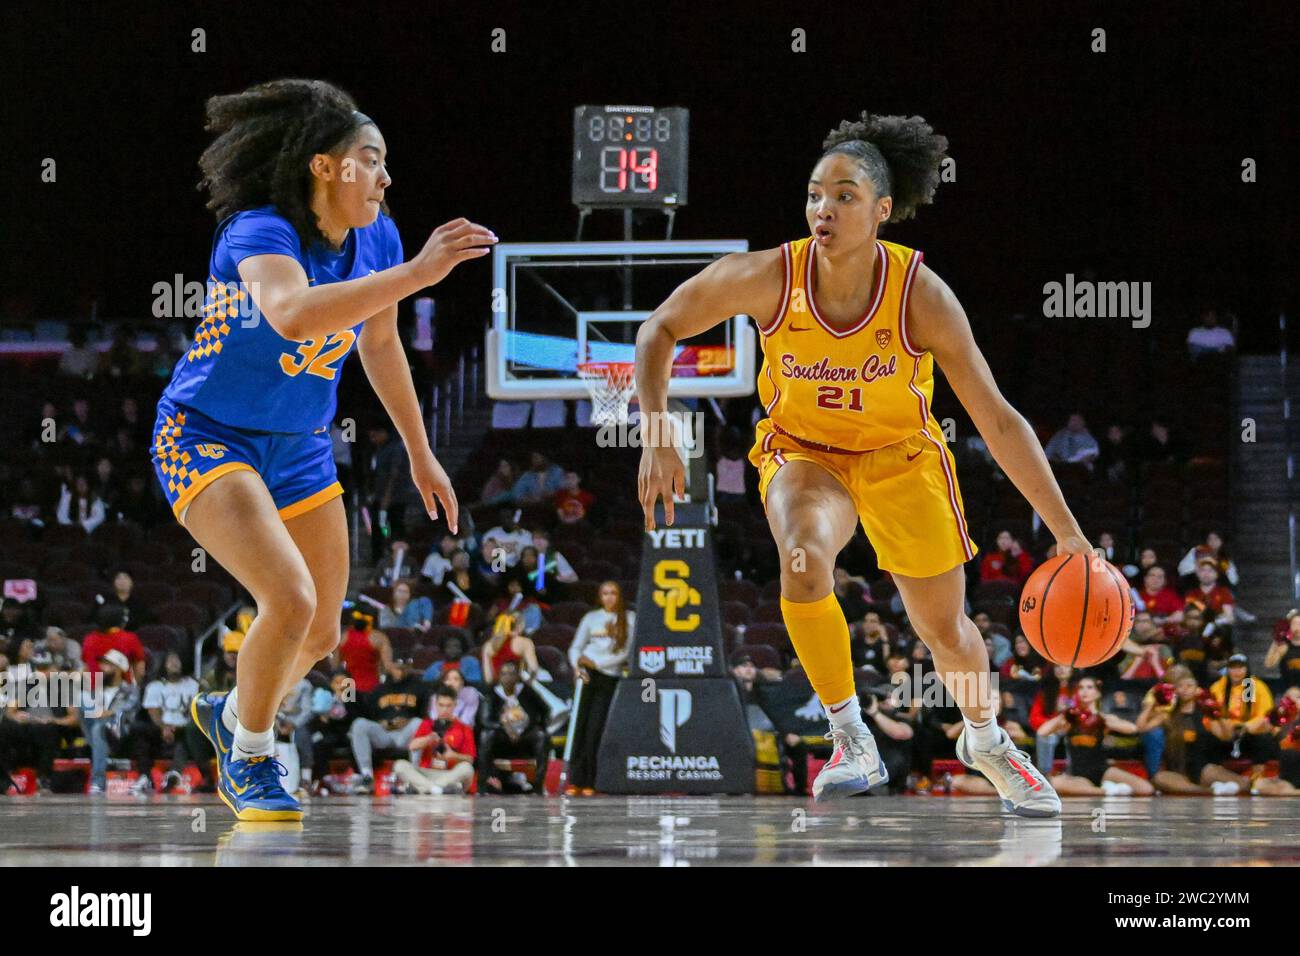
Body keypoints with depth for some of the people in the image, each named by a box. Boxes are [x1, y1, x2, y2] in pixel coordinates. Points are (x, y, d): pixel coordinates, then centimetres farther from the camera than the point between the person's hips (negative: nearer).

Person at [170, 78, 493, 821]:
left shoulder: (377, 240, -5)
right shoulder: (260, 232, -27)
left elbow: (381, 345, 13)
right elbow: (292, 315, -50)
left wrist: (421, 454, 18)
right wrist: (416, 273, -53)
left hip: (299, 447, 7)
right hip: (205, 440, -7)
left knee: (321, 635, 12)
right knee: (291, 599, -25)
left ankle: (232, 715, 43)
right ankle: (250, 755, 0)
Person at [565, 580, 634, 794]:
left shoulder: (630, 618, 6)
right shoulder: (591, 618, 11)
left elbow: (625, 652, -1)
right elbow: (575, 648, 10)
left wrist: (596, 663, -7)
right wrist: (577, 666, -10)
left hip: (610, 677, -1)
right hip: (587, 673, 1)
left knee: (594, 730, -6)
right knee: (580, 726, -8)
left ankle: (589, 783, -2)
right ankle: (575, 779, -11)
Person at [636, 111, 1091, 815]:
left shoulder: (920, 295, -27)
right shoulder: (769, 277, -26)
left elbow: (997, 420, -22)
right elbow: (660, 331, -9)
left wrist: (1068, 533, -24)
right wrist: (656, 438, -20)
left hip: (900, 455, 0)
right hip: (803, 451, 0)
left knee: (946, 630, 7)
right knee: (804, 561, -32)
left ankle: (985, 740, 41)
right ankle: (852, 742, -15)